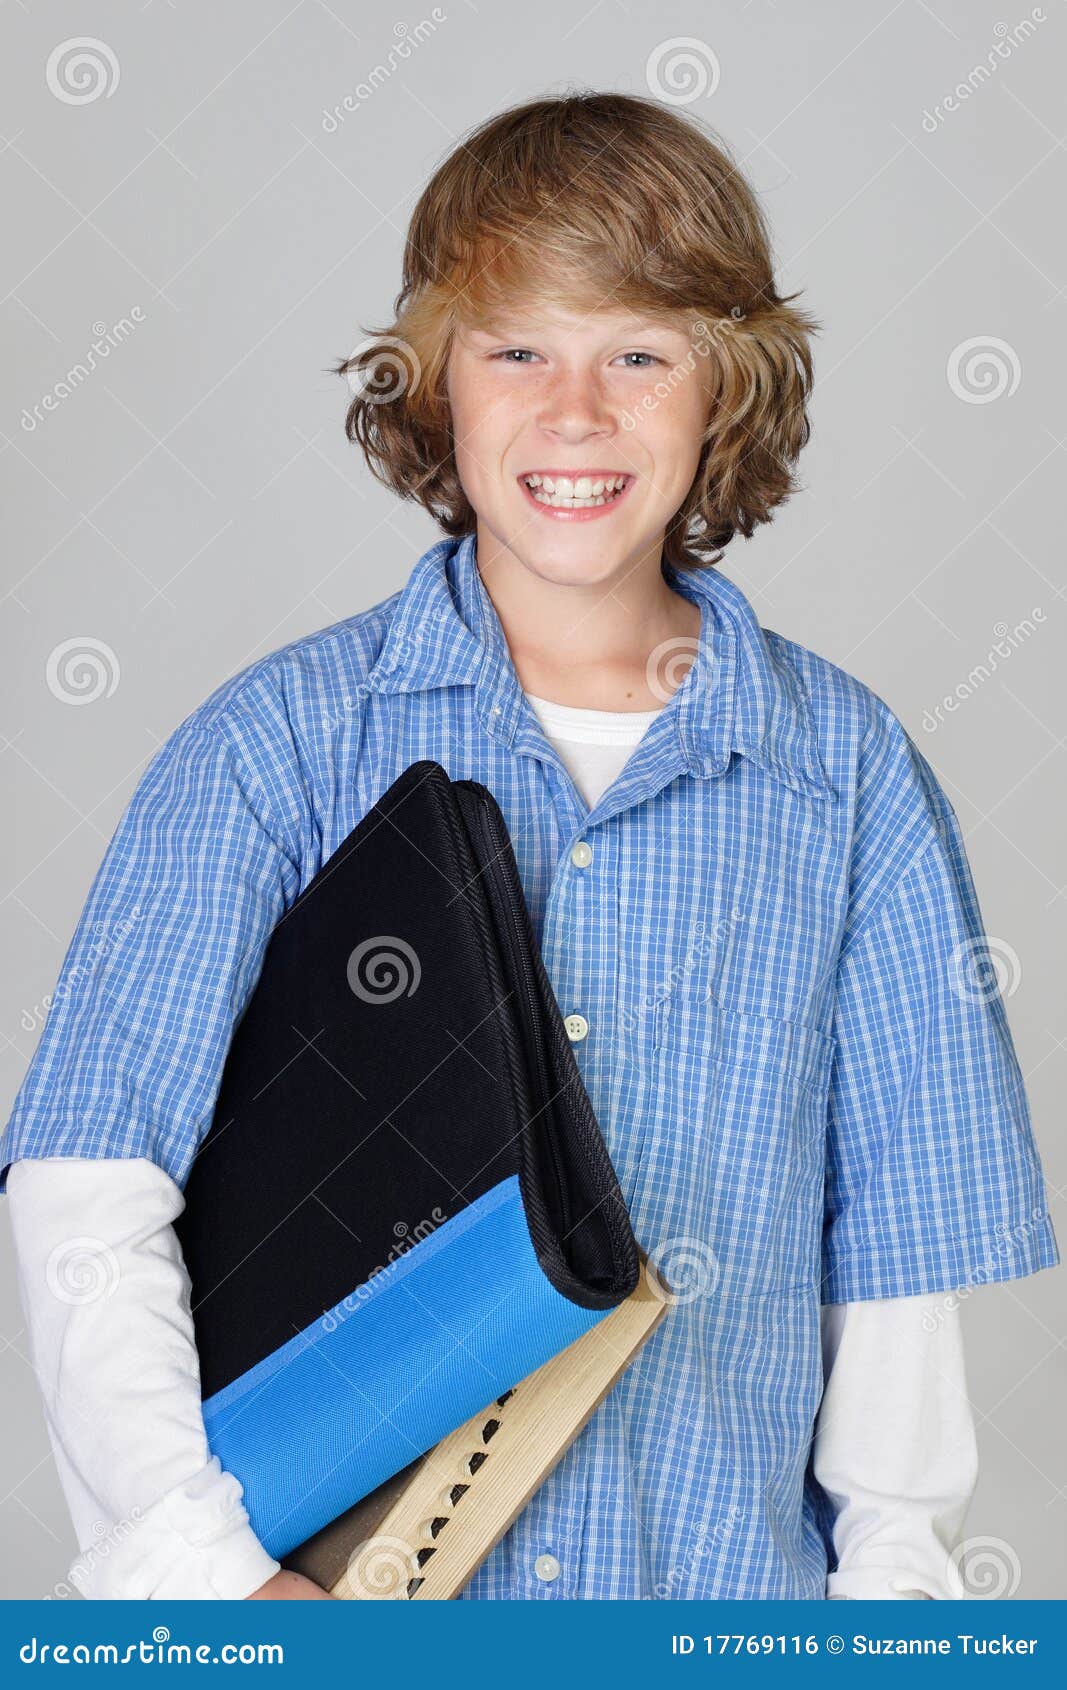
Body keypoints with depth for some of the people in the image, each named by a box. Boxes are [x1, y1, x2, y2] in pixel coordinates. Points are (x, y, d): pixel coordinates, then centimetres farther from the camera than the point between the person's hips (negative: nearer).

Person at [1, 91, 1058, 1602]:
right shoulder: (284, 738, -6)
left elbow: (900, 1242, 2)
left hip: (727, 1584, 2)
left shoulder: (847, 771, -1)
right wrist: (201, 1565, -20)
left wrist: (891, 1572, -3)